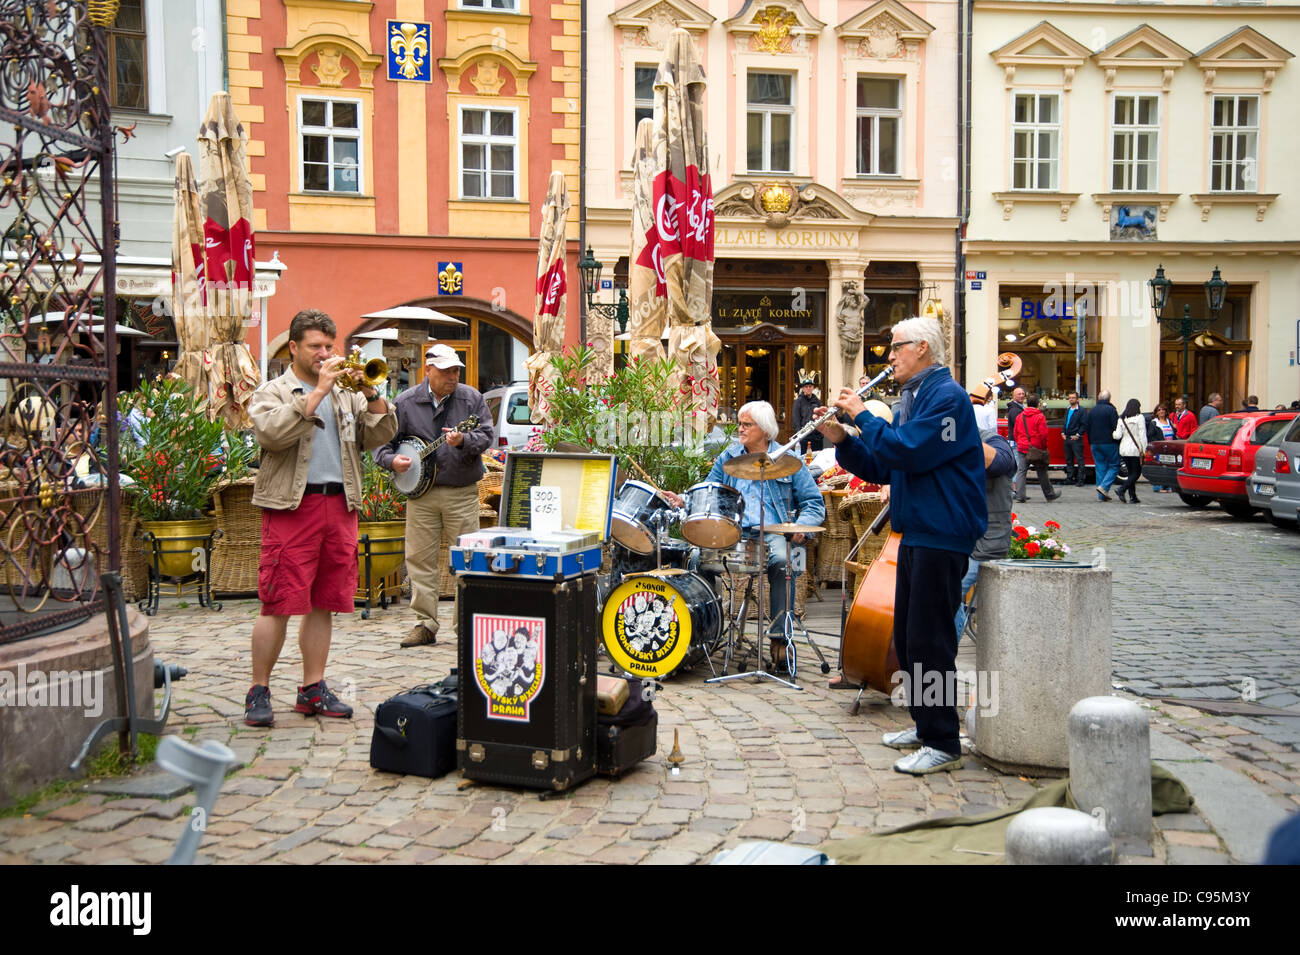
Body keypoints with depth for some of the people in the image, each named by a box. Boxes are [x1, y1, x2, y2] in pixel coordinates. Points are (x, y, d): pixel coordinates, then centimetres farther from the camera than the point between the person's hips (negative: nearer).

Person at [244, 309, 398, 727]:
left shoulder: (348, 394, 19)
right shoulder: (271, 393, 5)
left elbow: (381, 434, 9)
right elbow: (273, 433, -16)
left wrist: (369, 391, -4)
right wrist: (319, 390, -14)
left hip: (340, 505, 5)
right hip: (291, 507, -4)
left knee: (323, 604, 8)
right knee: (279, 605, -5)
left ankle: (313, 688, 17)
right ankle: (259, 692, 5)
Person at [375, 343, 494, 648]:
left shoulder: (471, 398, 3)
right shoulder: (405, 402, 4)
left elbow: (488, 435, -3)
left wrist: (463, 440, -21)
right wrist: (391, 460, -11)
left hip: (462, 492, -1)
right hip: (421, 492, 1)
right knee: (420, 559, 3)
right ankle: (425, 624, 11)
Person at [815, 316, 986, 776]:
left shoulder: (946, 397, -13)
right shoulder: (911, 399, 18)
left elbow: (906, 451, -25)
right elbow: (881, 467, 16)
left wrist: (862, 415, -15)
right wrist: (842, 441, 1)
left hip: (942, 536, -10)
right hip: (916, 532, 10)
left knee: (928, 641, -7)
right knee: (907, 638, 15)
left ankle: (943, 745, 1)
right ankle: (924, 725, 28)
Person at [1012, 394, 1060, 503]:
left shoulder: (1019, 416, 5)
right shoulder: (1040, 417, -9)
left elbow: (1015, 433, 9)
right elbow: (1043, 434, -12)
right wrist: (1044, 446, 1)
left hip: (1022, 448, 3)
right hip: (1037, 448, -3)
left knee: (1021, 471, 1)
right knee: (1042, 472, 8)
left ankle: (1020, 495, -8)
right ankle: (1049, 494, 21)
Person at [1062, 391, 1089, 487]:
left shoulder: (1082, 410, -5)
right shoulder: (1067, 410, 17)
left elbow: (1084, 425, -10)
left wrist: (1078, 435, -15)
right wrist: (1063, 433, 9)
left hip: (1076, 439, -7)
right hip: (1067, 439, 7)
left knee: (1079, 460, -5)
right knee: (1069, 460, 11)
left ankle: (1080, 480, -3)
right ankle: (1069, 478, 17)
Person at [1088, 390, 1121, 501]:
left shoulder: (1092, 410, 10)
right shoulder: (1110, 409, -9)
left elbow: (1088, 428, 15)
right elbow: (1116, 427, -12)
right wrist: (1118, 442, -3)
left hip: (1095, 444, 6)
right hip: (1109, 443, -6)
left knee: (1100, 468, 8)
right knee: (1114, 466, 4)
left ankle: (1101, 495, 5)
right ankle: (1104, 487, -14)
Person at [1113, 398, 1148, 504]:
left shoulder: (1121, 419, 6)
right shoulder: (1139, 418, -7)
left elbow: (1118, 436, 0)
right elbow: (1142, 435, -11)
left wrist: (1113, 433, 21)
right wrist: (1144, 450, -9)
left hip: (1124, 449, 5)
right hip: (1135, 449, -5)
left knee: (1131, 473, 12)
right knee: (1136, 473, 0)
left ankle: (1133, 497, 8)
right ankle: (1121, 489, -18)